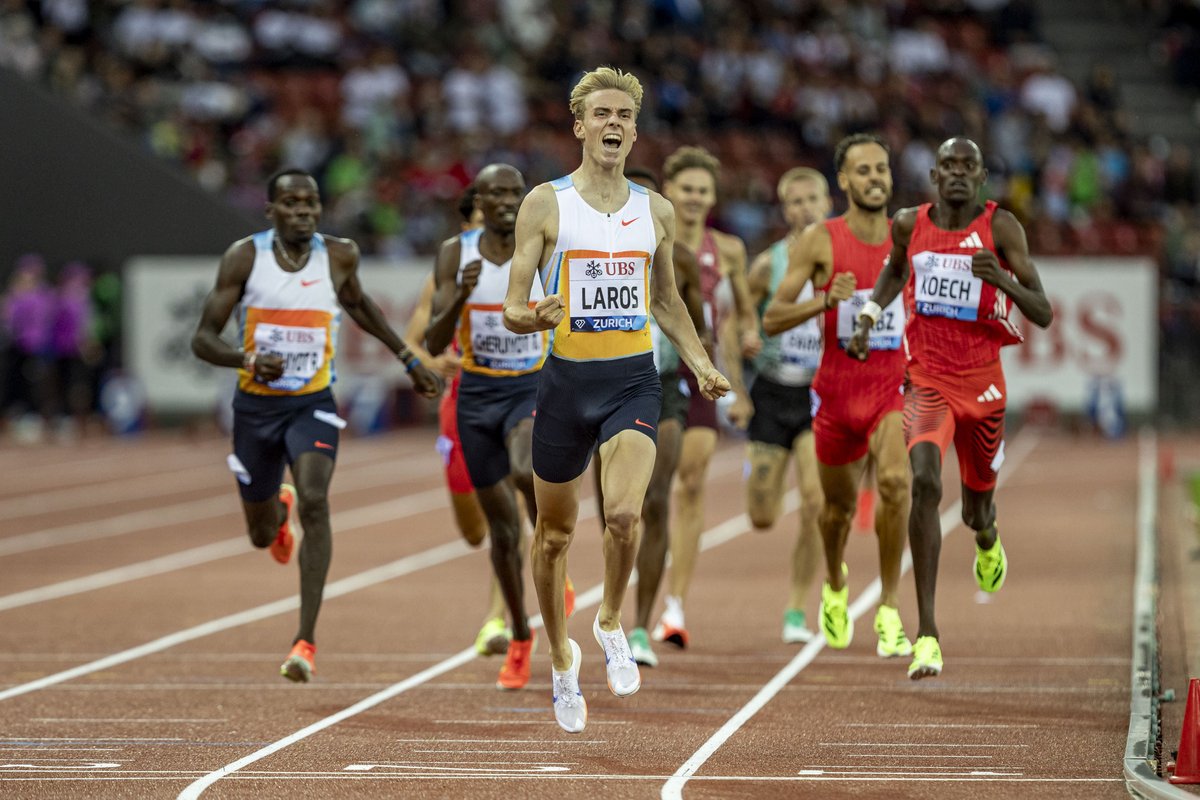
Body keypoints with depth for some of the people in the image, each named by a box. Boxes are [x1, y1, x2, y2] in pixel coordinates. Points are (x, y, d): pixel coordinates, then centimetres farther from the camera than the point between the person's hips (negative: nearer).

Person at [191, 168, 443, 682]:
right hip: (256, 406, 1)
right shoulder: (244, 257, -10)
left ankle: (306, 640, -27)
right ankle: (279, 507, 57)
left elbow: (356, 302, 20)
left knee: (314, 503, -26)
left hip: (313, 405, -1)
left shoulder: (339, 256, -4)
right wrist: (249, 360, -30)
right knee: (263, 534, 15)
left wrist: (409, 359, 22)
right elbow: (203, 339, -10)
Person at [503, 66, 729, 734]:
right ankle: (562, 659, 32)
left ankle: (612, 623, 4)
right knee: (556, 531, 10)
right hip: (567, 378, -1)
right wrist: (533, 317, -26)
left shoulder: (656, 211, 8)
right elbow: (513, 308, -4)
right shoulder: (546, 204, -2)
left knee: (624, 512, -23)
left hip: (633, 378, 1)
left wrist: (701, 363, 10)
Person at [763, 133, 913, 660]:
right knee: (838, 505, 15)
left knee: (895, 480, -26)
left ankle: (889, 610, -19)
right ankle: (835, 587, 47)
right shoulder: (819, 241, -5)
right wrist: (826, 301, -22)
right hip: (837, 388, 0)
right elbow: (772, 320, -7)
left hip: (892, 387, 0)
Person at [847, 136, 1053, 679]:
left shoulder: (1001, 227, -7)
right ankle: (927, 632, -28)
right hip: (927, 381, 0)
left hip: (982, 384, 0)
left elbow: (1043, 315, -9)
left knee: (976, 508, 16)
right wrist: (868, 318, 10)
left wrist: (1003, 280, -27)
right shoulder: (909, 225, 0)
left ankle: (987, 538, 59)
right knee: (925, 482, -26)